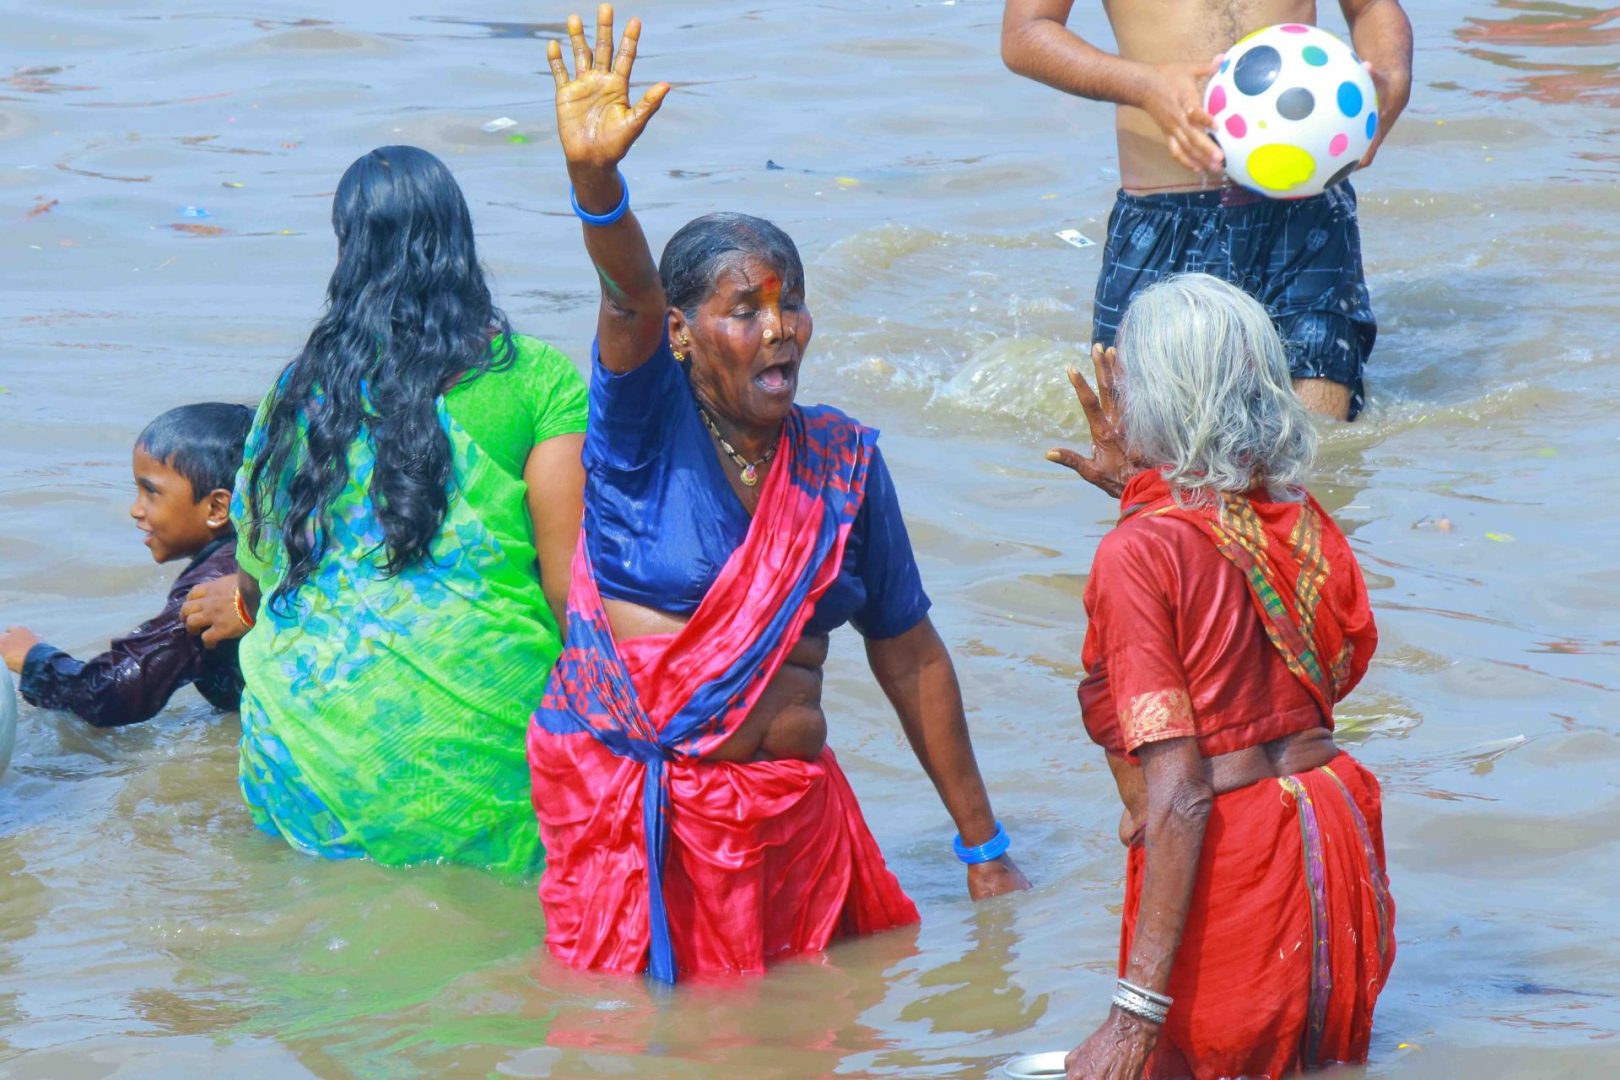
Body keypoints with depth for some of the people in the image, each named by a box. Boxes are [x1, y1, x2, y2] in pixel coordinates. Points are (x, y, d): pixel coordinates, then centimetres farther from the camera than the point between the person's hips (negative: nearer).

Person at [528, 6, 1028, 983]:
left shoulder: (843, 456, 6)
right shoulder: (646, 425, -5)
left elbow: (910, 656, 11)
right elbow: (630, 297, -27)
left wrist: (984, 847, 13)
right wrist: (595, 179, -48)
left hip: (791, 812, 4)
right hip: (631, 812, -4)